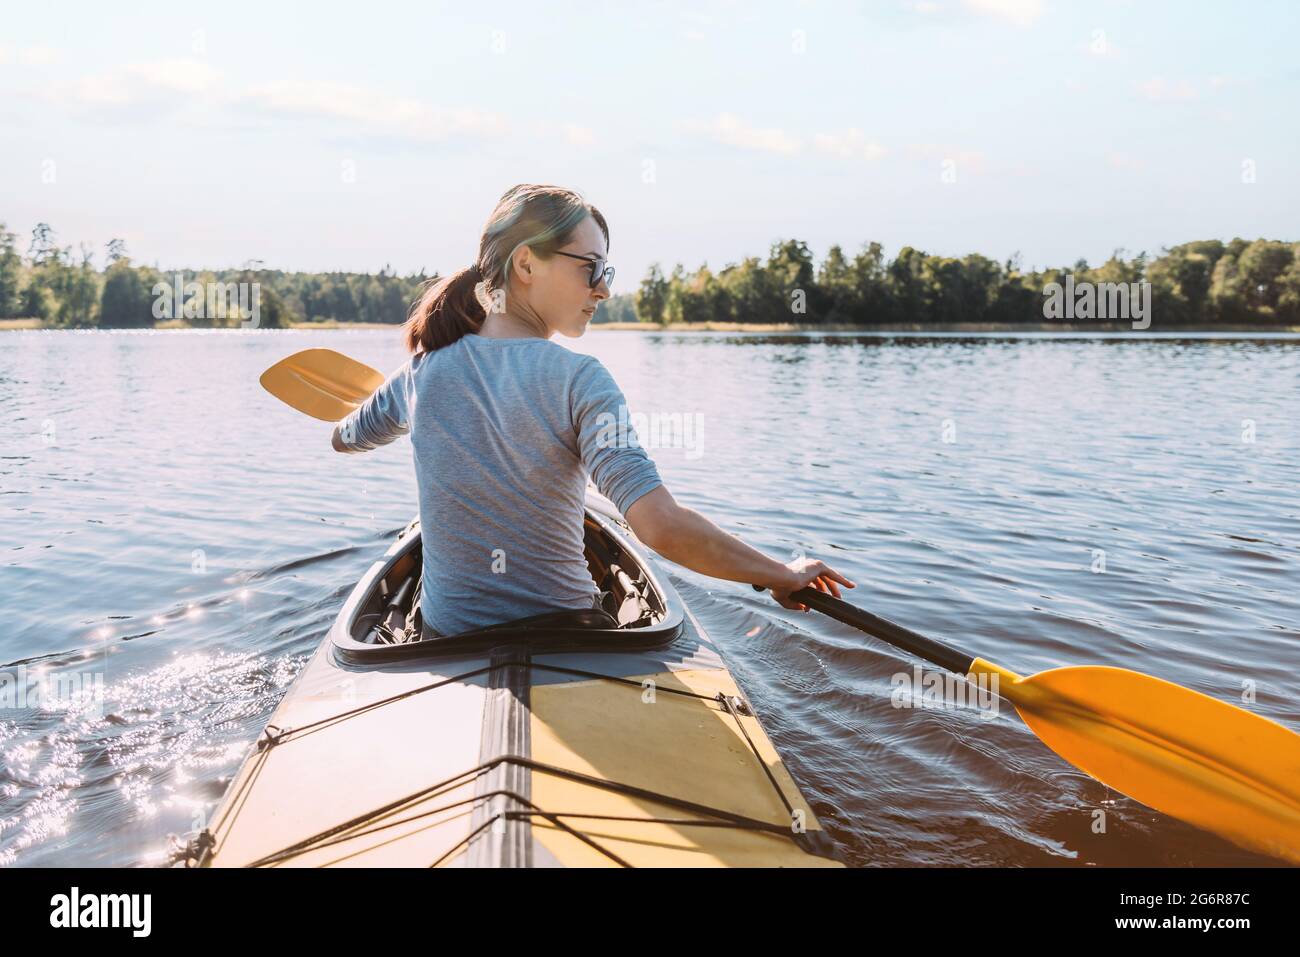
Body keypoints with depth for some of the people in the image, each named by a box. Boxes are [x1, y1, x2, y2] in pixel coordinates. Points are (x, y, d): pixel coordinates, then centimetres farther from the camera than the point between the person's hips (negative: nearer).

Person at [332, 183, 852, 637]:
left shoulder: (421, 372, -5)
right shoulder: (577, 379, -19)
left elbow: (343, 438, 17)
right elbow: (662, 527, -30)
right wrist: (786, 576, -18)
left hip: (447, 641, 4)